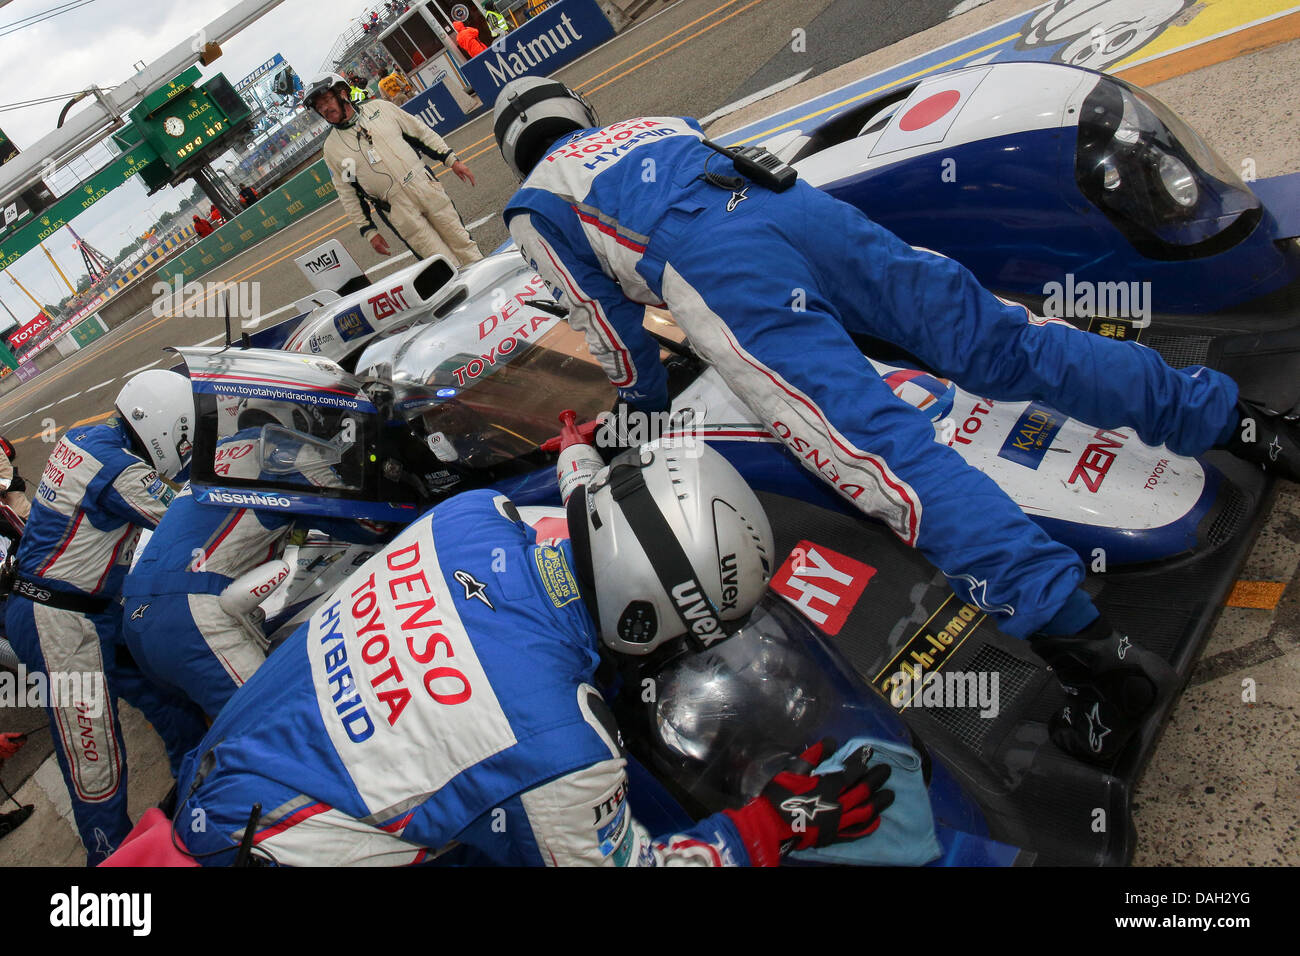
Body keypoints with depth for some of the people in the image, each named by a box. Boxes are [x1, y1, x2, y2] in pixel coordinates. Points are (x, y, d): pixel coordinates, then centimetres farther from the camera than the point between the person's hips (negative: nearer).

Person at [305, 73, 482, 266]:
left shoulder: (378, 108, 7)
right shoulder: (331, 148, 4)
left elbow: (422, 132, 11)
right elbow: (347, 194, 6)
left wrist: (452, 160, 6)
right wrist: (369, 231, 3)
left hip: (426, 186, 2)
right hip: (398, 211, -2)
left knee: (462, 243, 3)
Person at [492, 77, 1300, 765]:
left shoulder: (536, 205, 23)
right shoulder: (662, 124, 40)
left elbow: (611, 322, 20)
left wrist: (649, 404, 35)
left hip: (719, 274, -6)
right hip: (798, 203, 7)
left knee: (883, 452, -21)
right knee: (993, 336, 3)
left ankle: (1091, 648, -33)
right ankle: (1231, 418, -2)